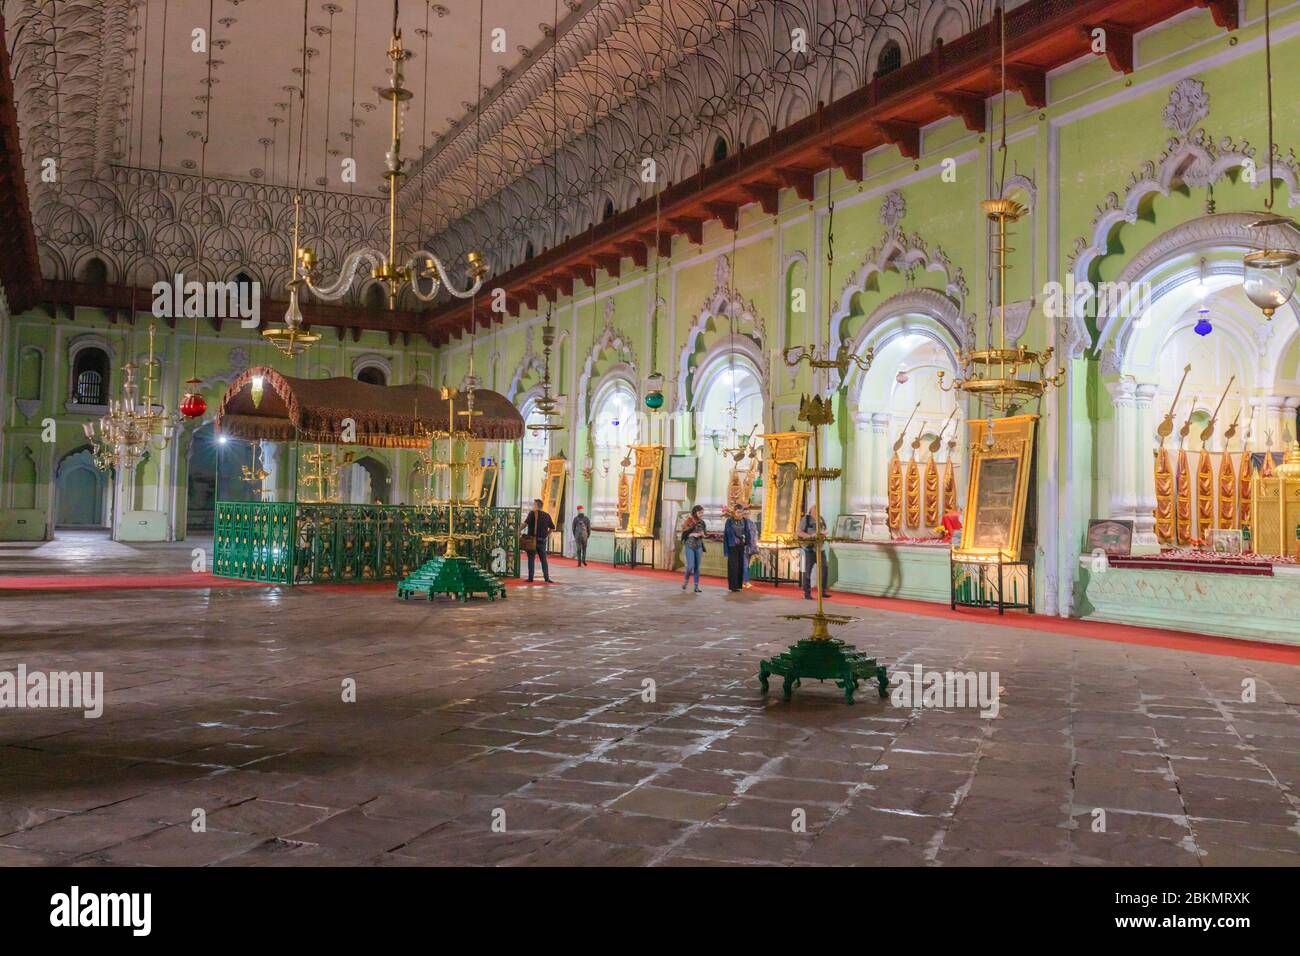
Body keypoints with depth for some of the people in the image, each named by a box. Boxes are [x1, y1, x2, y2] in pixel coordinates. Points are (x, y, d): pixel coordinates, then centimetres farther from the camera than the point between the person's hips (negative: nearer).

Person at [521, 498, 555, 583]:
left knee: (531, 559, 3)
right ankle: (546, 578, 4)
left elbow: (526, 523, -20)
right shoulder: (547, 515, 9)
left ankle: (530, 577, 1)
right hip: (543, 541, 4)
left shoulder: (532, 513, -7)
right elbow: (552, 527, 12)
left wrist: (518, 530, -17)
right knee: (544, 559, 9)